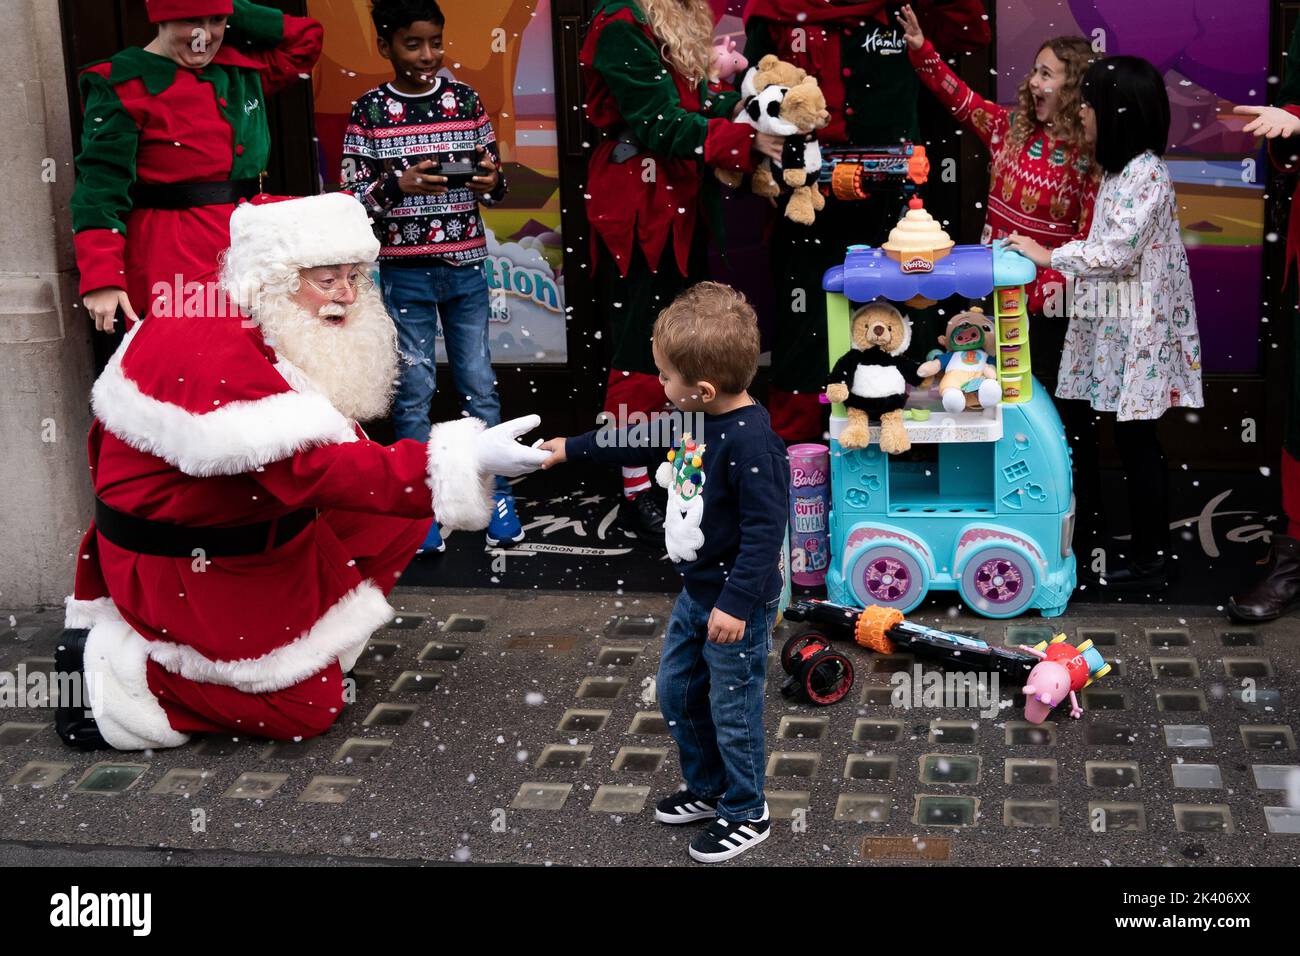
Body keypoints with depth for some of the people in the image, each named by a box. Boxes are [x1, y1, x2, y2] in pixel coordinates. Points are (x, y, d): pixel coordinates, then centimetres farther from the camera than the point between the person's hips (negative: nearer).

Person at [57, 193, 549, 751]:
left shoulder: (285, 334, 3)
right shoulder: (212, 349, -30)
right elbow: (313, 469, -37)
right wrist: (461, 461, -43)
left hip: (261, 534, 10)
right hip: (177, 564, -9)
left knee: (399, 521, 5)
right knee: (305, 707, -10)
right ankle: (107, 666, -1)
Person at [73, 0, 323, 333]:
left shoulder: (242, 71, 13)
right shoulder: (123, 85, -4)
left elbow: (305, 39, 24)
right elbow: (101, 184, -10)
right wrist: (101, 279, -19)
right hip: (172, 256, -5)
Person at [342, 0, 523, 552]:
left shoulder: (465, 100, 3)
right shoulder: (369, 111, -3)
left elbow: (494, 180, 9)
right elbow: (351, 195, -4)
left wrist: (492, 181, -13)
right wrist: (398, 185, -21)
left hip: (466, 265, 2)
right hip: (405, 272, -2)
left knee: (479, 382, 8)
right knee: (413, 387, 6)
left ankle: (495, 491, 20)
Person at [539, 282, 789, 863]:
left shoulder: (752, 442, -28)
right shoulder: (695, 420, 0)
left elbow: (765, 528, -29)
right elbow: (643, 445, 17)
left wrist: (737, 602, -29)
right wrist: (570, 450, 20)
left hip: (737, 602, -10)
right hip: (695, 591, 10)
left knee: (732, 709, 5)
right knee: (676, 693, 21)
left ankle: (746, 814, 25)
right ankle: (706, 789, 40)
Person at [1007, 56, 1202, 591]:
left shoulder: (1144, 173, -16)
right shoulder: (1124, 169, 14)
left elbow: (1117, 252, -21)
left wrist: (1049, 256, -14)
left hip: (1137, 329, -9)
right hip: (1118, 326, 9)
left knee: (1136, 441, -3)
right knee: (1133, 441, 12)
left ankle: (1150, 562, 5)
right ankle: (1148, 550, 19)